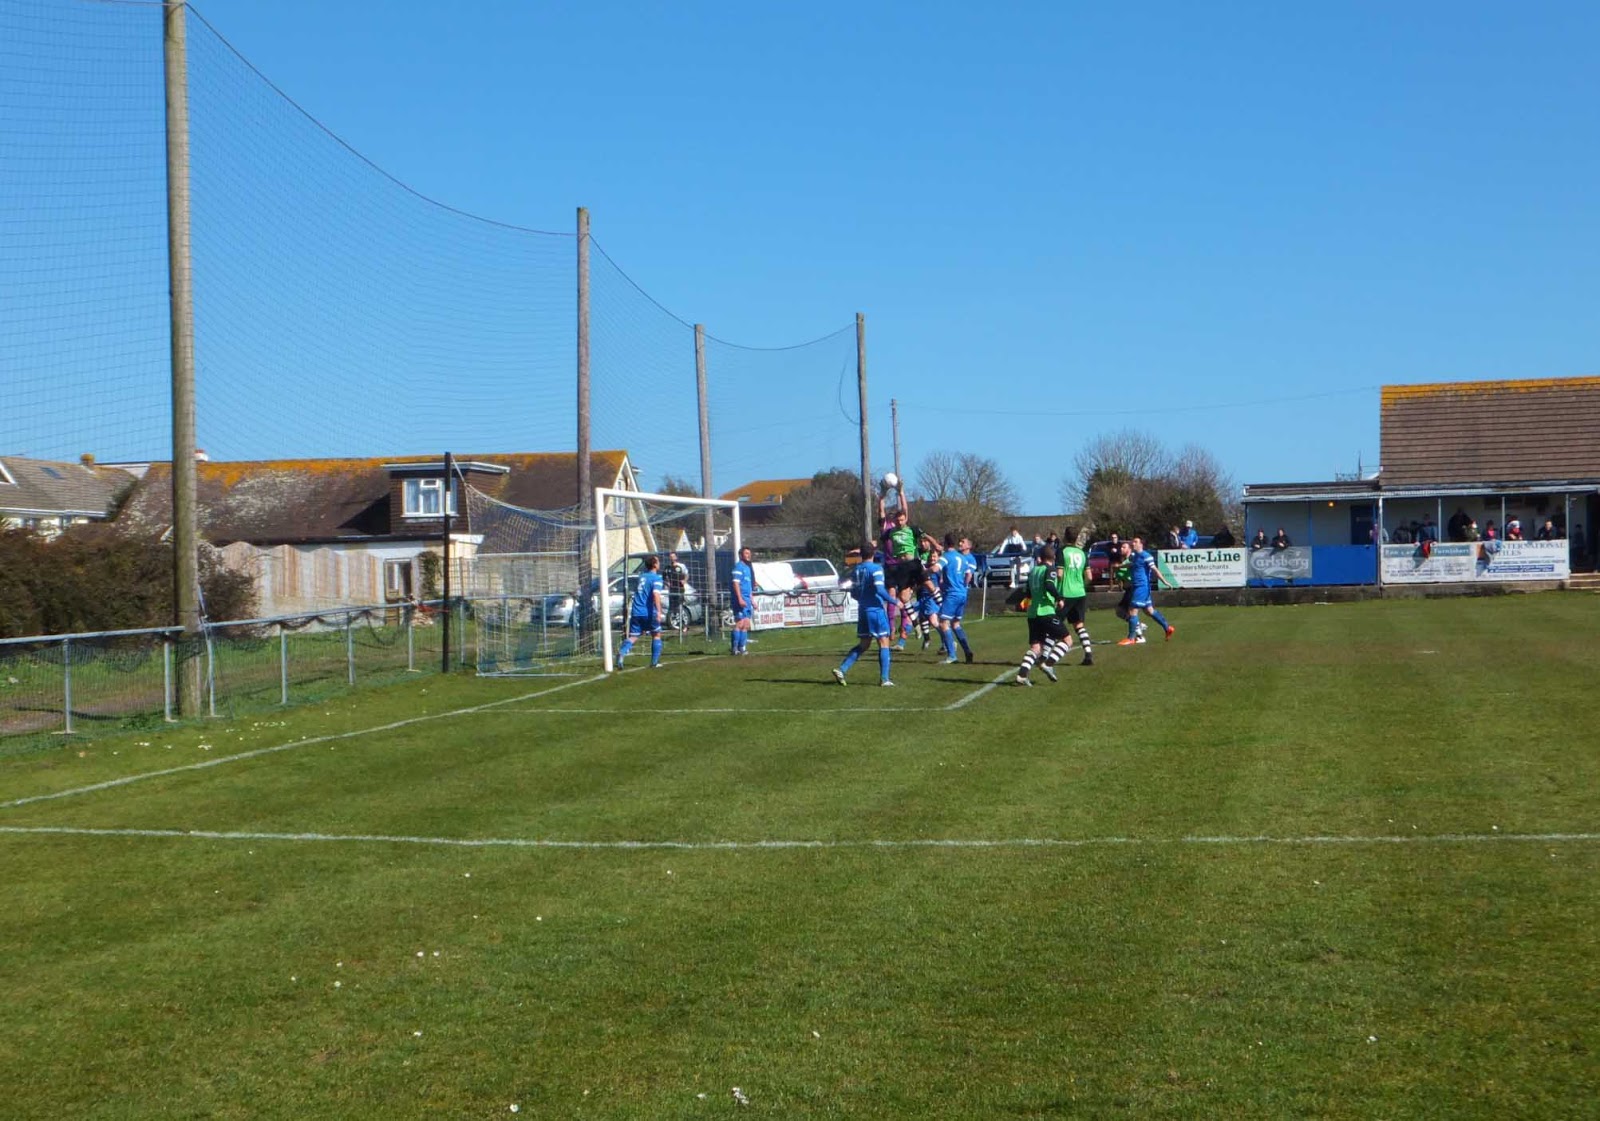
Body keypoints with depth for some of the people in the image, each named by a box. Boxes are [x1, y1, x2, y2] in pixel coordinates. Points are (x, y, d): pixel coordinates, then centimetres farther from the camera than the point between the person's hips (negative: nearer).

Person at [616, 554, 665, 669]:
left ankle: (622, 653, -29)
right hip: (649, 612, -4)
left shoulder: (641, 576, 17)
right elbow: (656, 594, -20)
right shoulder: (656, 578, -4)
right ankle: (654, 662, 12)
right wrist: (659, 612, -27)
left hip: (636, 612, 4)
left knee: (632, 637, -1)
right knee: (656, 635, 15)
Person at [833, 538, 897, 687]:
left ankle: (842, 670, 4)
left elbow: (853, 592, 14)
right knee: (884, 643, 1)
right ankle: (884, 679, -3)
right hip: (876, 609, -6)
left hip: (862, 611, 6)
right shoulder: (876, 568, -11)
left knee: (863, 645, 14)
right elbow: (879, 589, -21)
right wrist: (894, 601, -12)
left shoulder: (856, 570, 9)